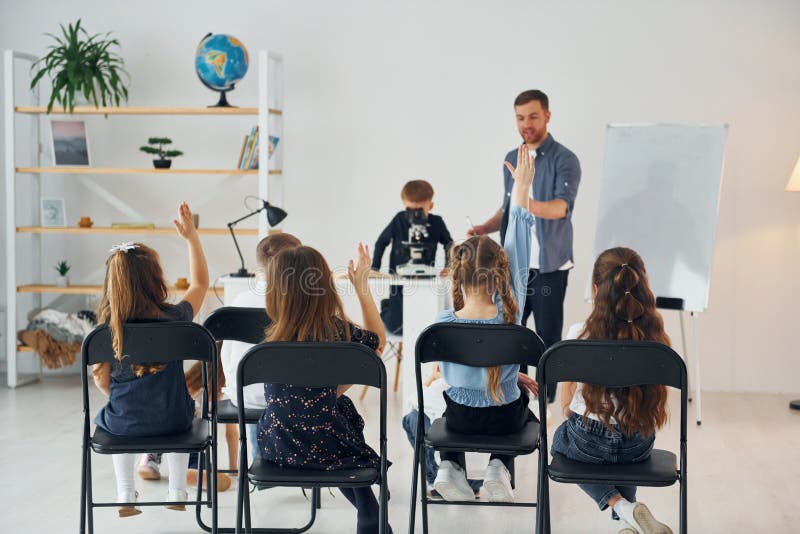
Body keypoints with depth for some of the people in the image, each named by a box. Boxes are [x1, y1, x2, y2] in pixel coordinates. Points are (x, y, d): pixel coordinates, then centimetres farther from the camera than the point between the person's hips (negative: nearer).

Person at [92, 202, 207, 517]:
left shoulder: (106, 330, -14)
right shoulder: (175, 318, -15)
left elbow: (102, 381, -3)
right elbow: (200, 283, 3)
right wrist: (191, 236, 9)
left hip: (124, 424, 0)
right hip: (172, 423, 0)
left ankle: (125, 496, 35)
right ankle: (177, 492, 39)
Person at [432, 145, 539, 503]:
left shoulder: (443, 323, -22)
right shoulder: (509, 314, -24)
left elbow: (450, 372, -4)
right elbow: (518, 254, -16)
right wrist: (521, 188, -9)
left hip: (461, 419, 1)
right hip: (505, 420, 0)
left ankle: (452, 467, 14)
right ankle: (499, 468, 12)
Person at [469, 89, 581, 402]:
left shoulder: (564, 160, -7)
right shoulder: (511, 160, 13)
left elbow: (562, 207, -23)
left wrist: (532, 206, -43)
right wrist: (485, 228, 4)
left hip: (549, 264, -5)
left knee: (548, 335, -1)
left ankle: (545, 400, 9)